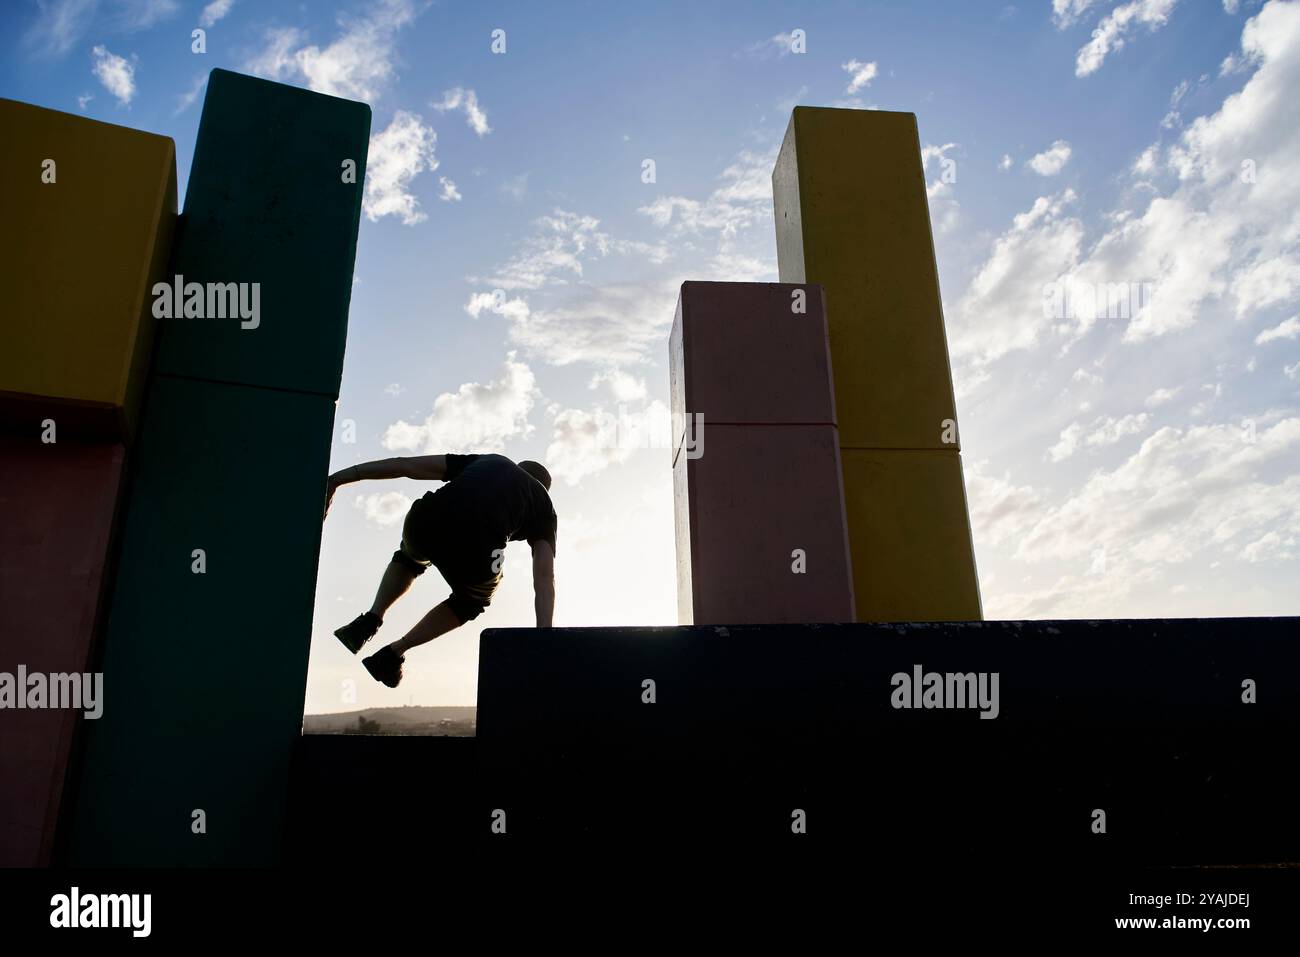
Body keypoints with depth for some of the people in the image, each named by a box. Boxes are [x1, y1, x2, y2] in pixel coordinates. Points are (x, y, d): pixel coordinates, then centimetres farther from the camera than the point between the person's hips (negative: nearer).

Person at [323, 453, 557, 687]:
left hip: (424, 524, 2)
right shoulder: (543, 505, 27)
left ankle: (370, 620, 22)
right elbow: (544, 578, 12)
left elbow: (404, 464, 23)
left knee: (411, 556, 42)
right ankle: (392, 654, 25)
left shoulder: (483, 462, 32)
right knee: (472, 602, 35)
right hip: (473, 555, -2)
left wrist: (336, 479, 24)